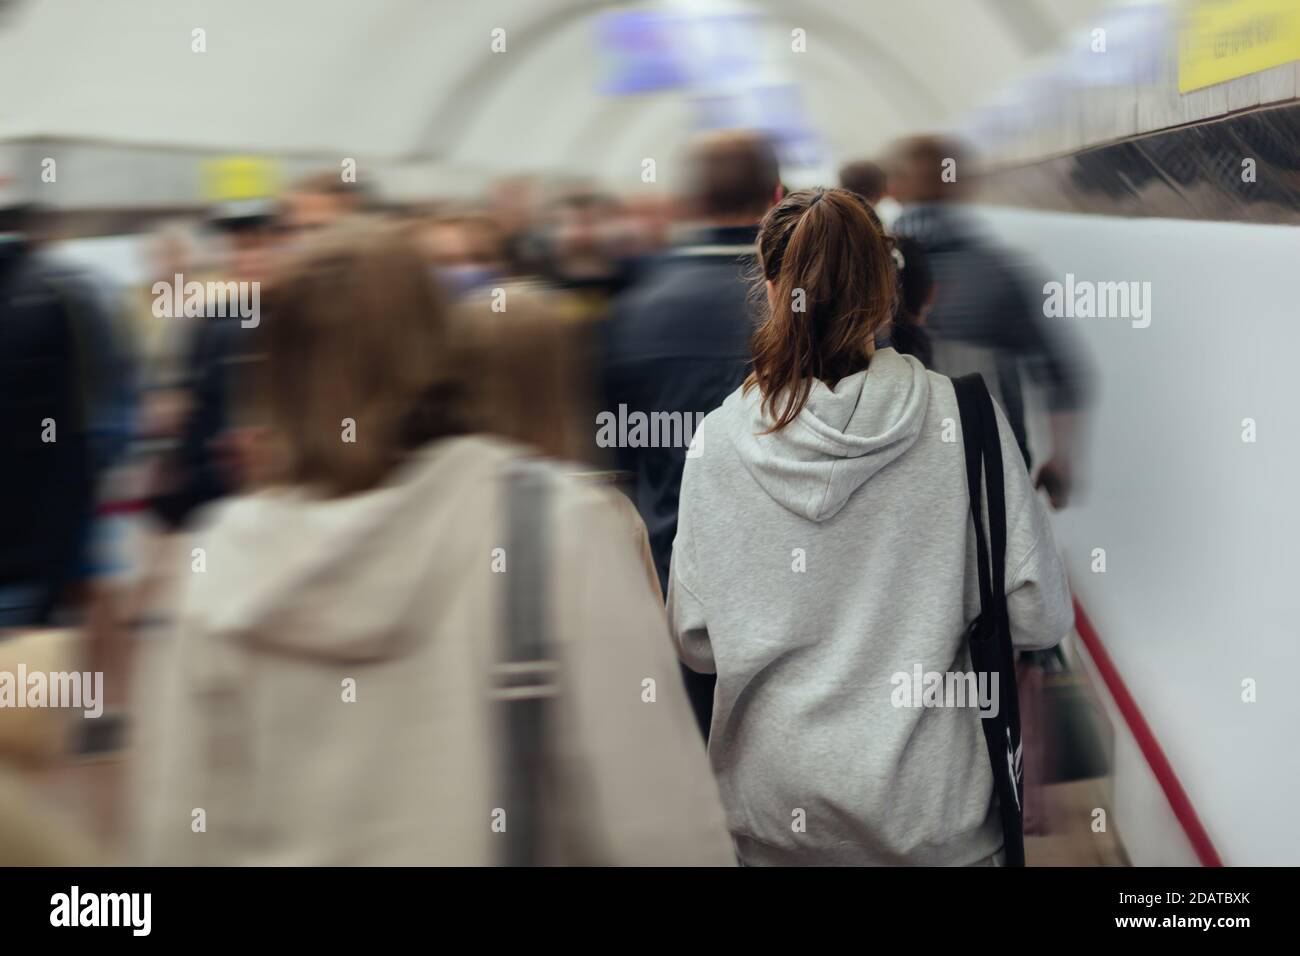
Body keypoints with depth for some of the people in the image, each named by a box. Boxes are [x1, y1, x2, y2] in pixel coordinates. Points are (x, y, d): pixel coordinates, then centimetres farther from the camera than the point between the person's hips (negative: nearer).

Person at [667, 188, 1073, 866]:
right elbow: (1038, 617, -10)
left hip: (773, 810, 1)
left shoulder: (719, 438, -9)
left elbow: (694, 642, -3)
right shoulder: (965, 419, -11)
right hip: (929, 810, -1)